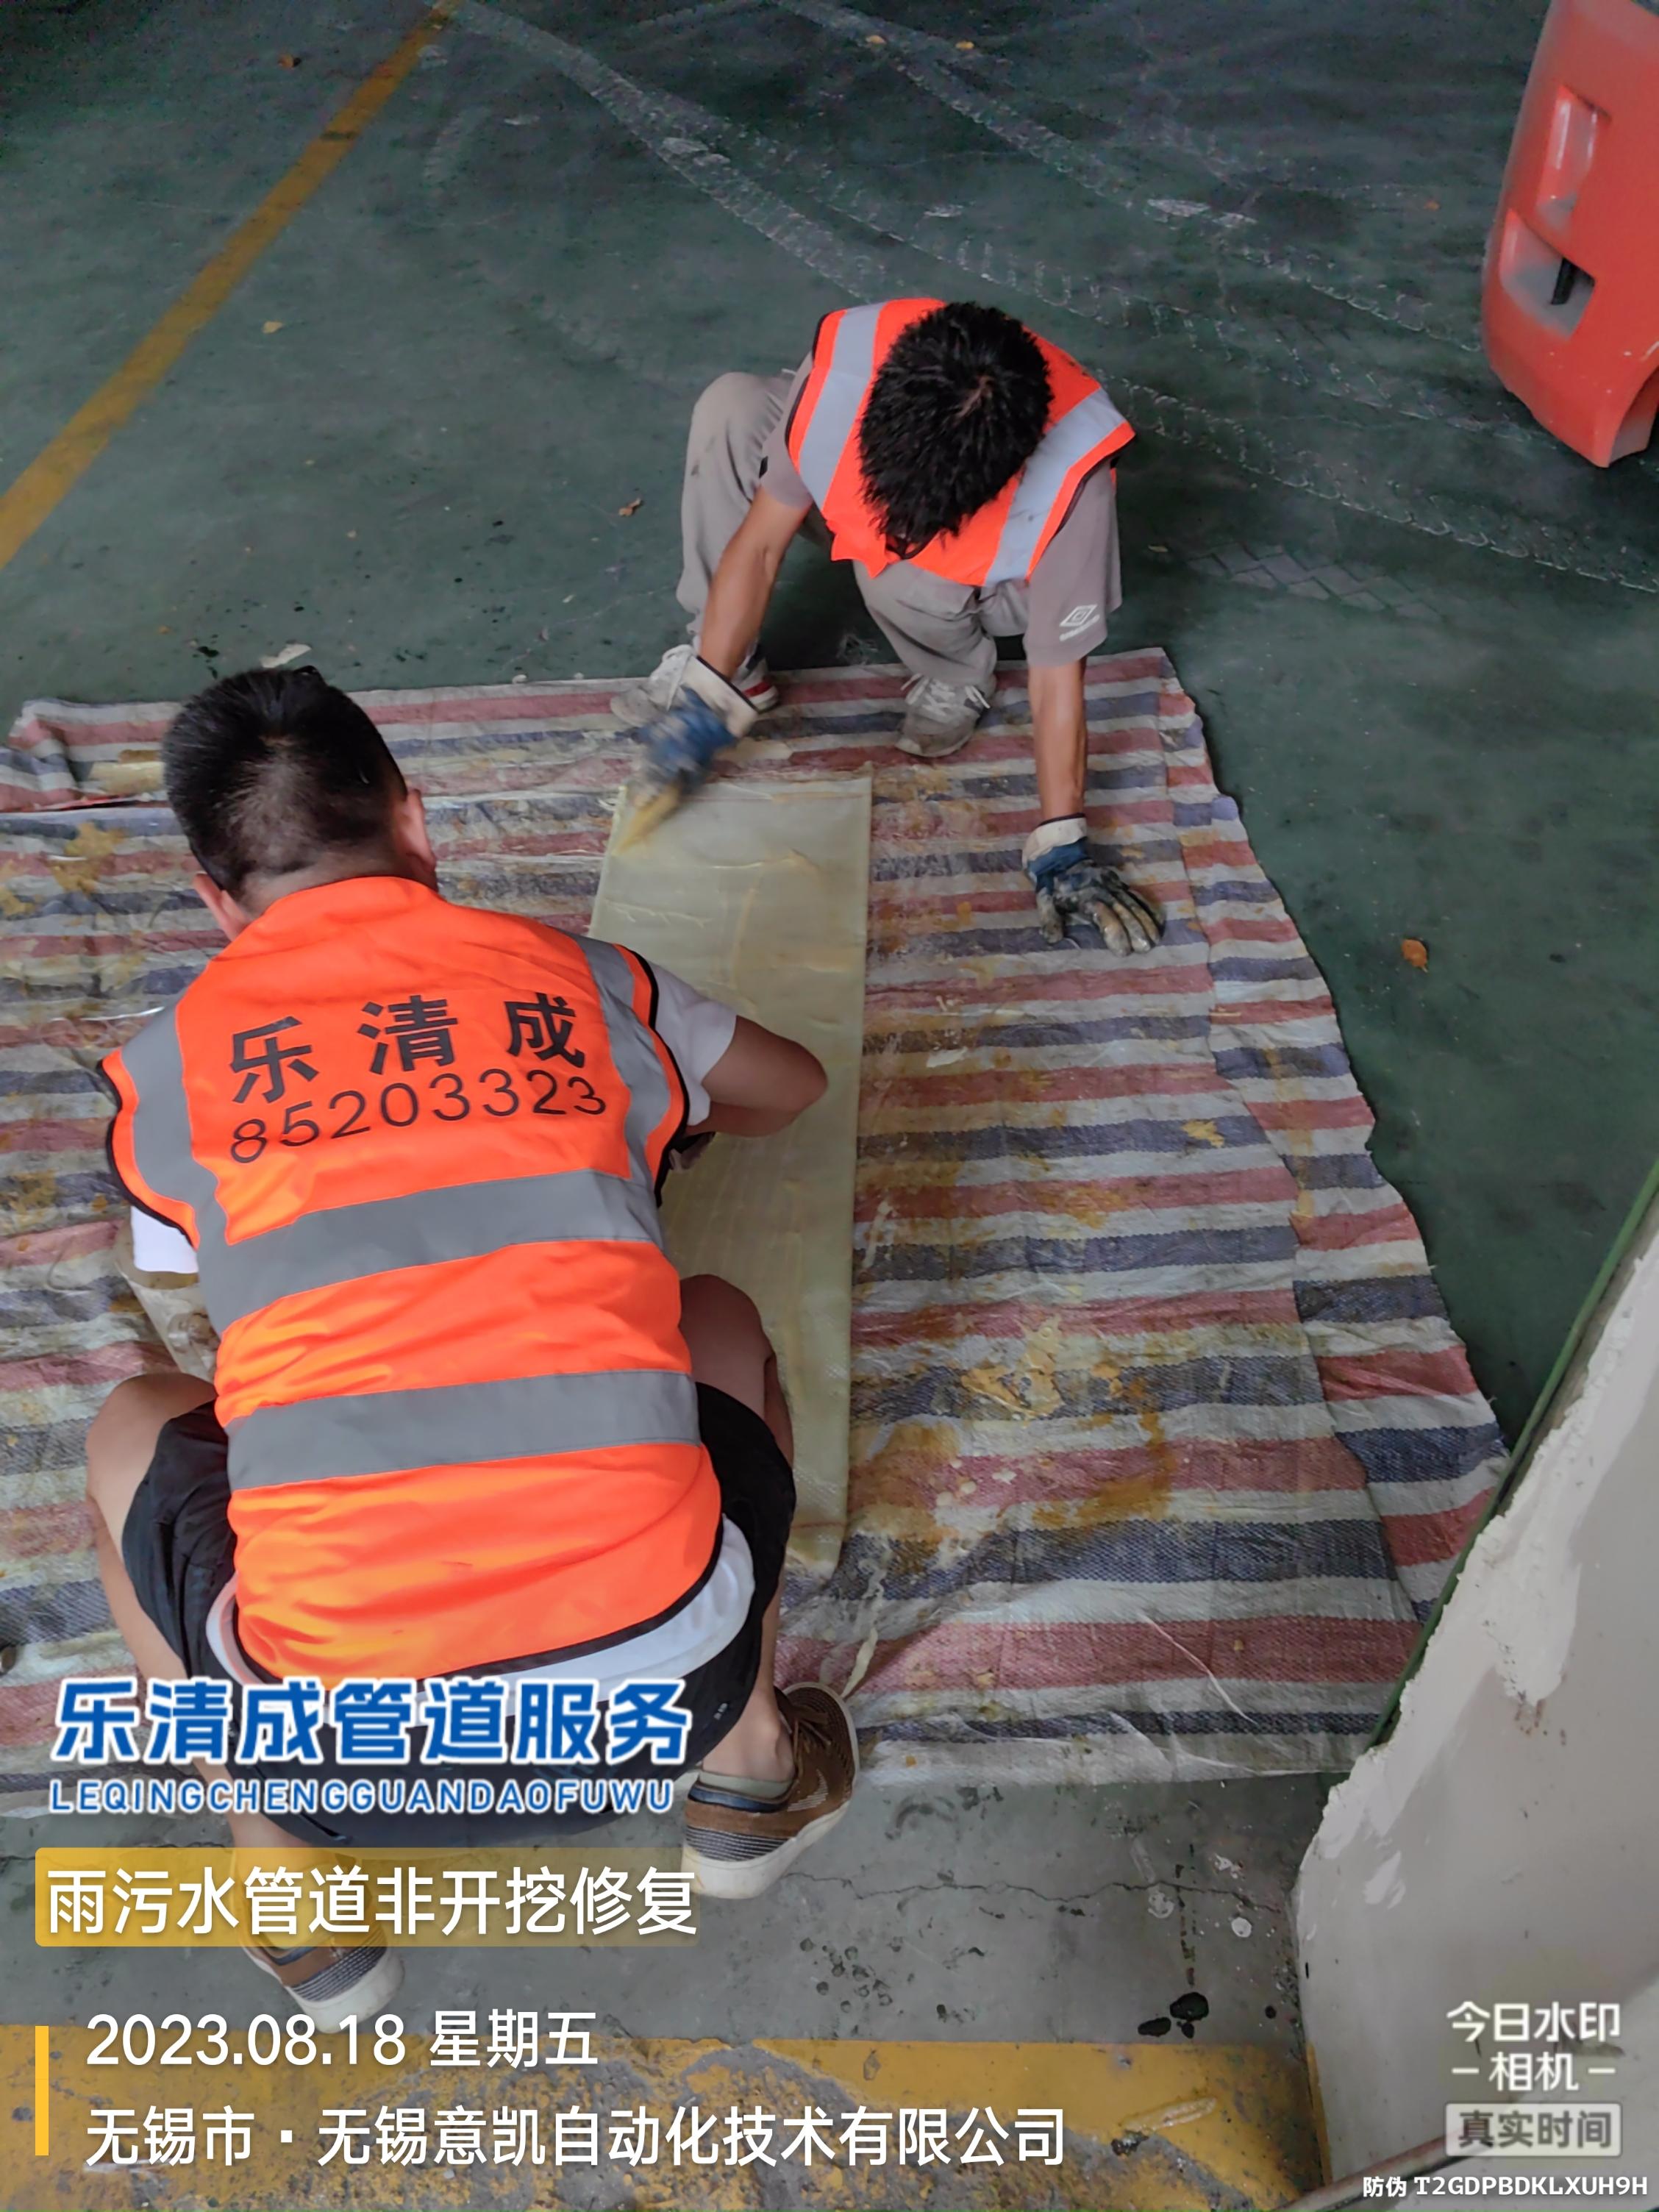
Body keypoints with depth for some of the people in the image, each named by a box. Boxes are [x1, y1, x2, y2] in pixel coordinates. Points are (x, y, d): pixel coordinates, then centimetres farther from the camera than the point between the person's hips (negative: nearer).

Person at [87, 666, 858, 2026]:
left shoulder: (169, 1061, 7)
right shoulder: (583, 981, 8)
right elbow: (794, 1087, 30)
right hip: (665, 1686, 2)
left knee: (131, 1432, 27)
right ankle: (749, 1775, 30)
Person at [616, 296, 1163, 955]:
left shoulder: (1070, 478, -40)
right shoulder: (848, 365, -33)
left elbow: (1057, 677, -31)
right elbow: (758, 545, -24)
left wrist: (1060, 844, -30)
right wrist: (703, 701, -28)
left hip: (988, 587, -3)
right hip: (861, 523, 3)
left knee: (902, 578, -39)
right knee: (728, 407, -21)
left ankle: (959, 676, -4)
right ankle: (738, 671, -12)